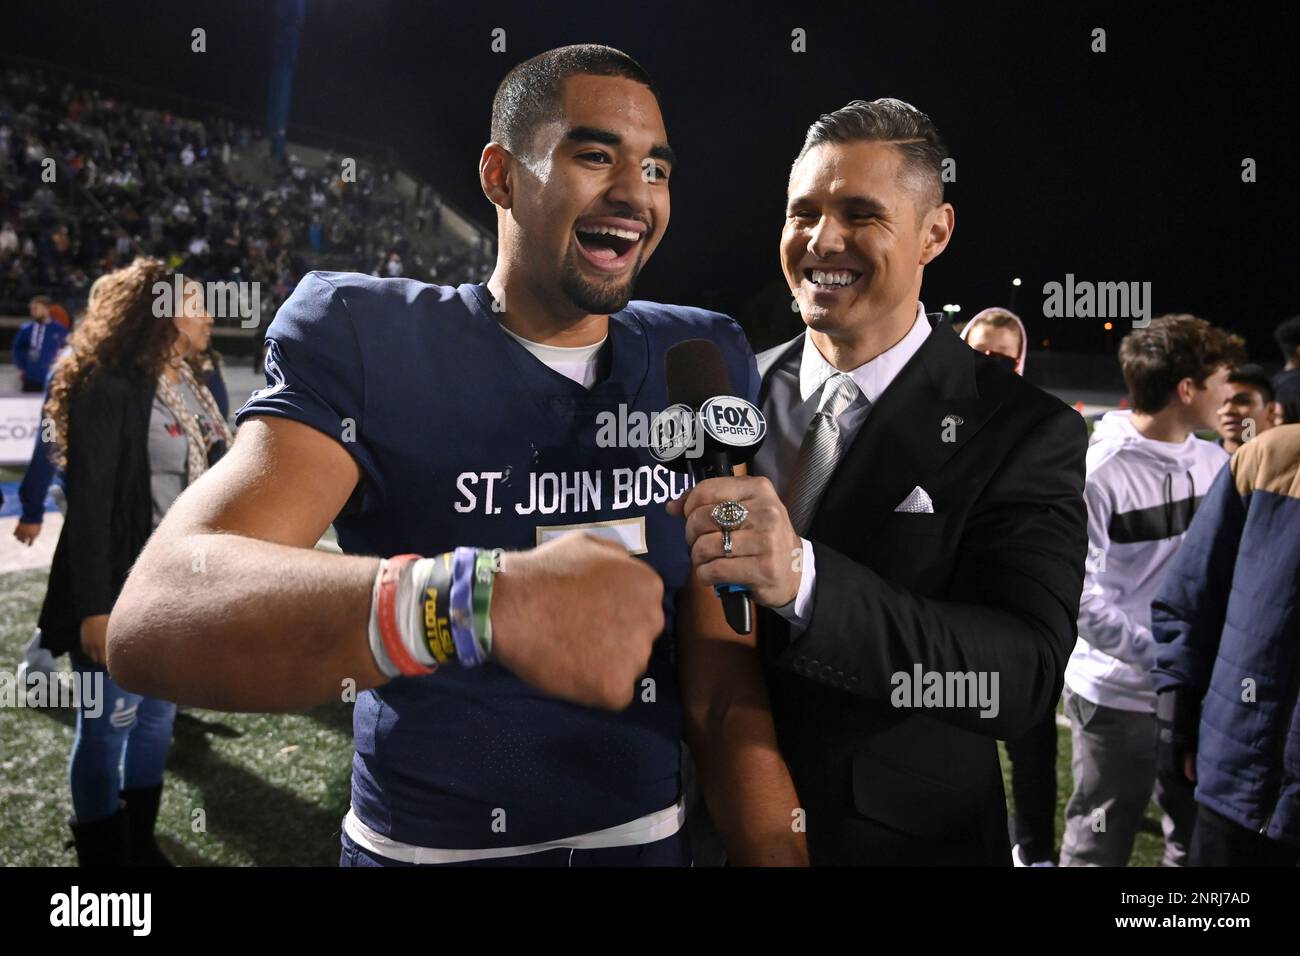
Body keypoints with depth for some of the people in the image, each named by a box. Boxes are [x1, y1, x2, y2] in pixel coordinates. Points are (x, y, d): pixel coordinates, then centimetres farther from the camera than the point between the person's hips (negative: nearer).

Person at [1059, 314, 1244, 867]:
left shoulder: (1214, 462, 4)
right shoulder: (1095, 473, -16)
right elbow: (1079, 595, -19)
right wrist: (1163, 660, -20)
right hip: (1117, 696, -6)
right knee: (1099, 849, 8)